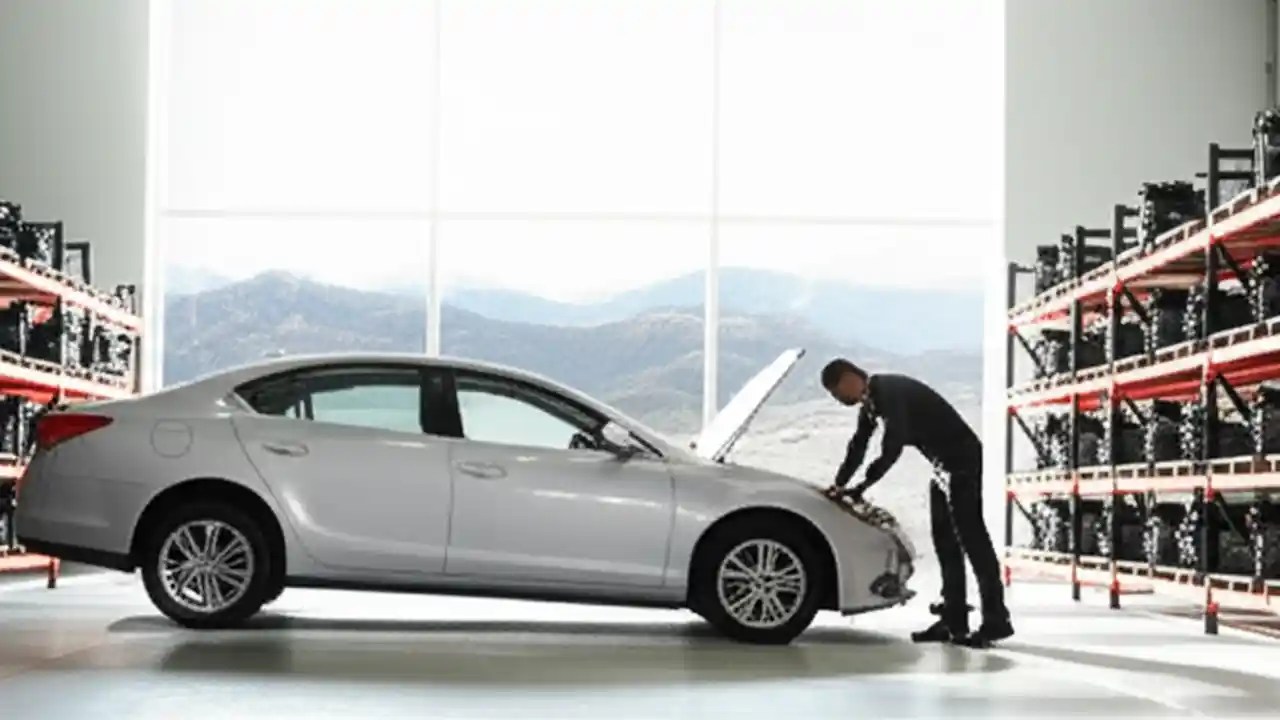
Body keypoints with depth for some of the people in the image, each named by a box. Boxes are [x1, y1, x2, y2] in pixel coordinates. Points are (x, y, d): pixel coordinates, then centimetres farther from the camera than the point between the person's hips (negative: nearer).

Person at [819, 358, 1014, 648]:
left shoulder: (890, 392, -19)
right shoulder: (871, 401, 12)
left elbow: (892, 448, -25)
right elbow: (858, 446, 18)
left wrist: (862, 486, -20)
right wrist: (838, 484, 9)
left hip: (961, 459, -11)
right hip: (943, 465, 11)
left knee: (971, 539, -12)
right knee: (945, 542, 9)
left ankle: (996, 621, -11)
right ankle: (953, 621, 12)